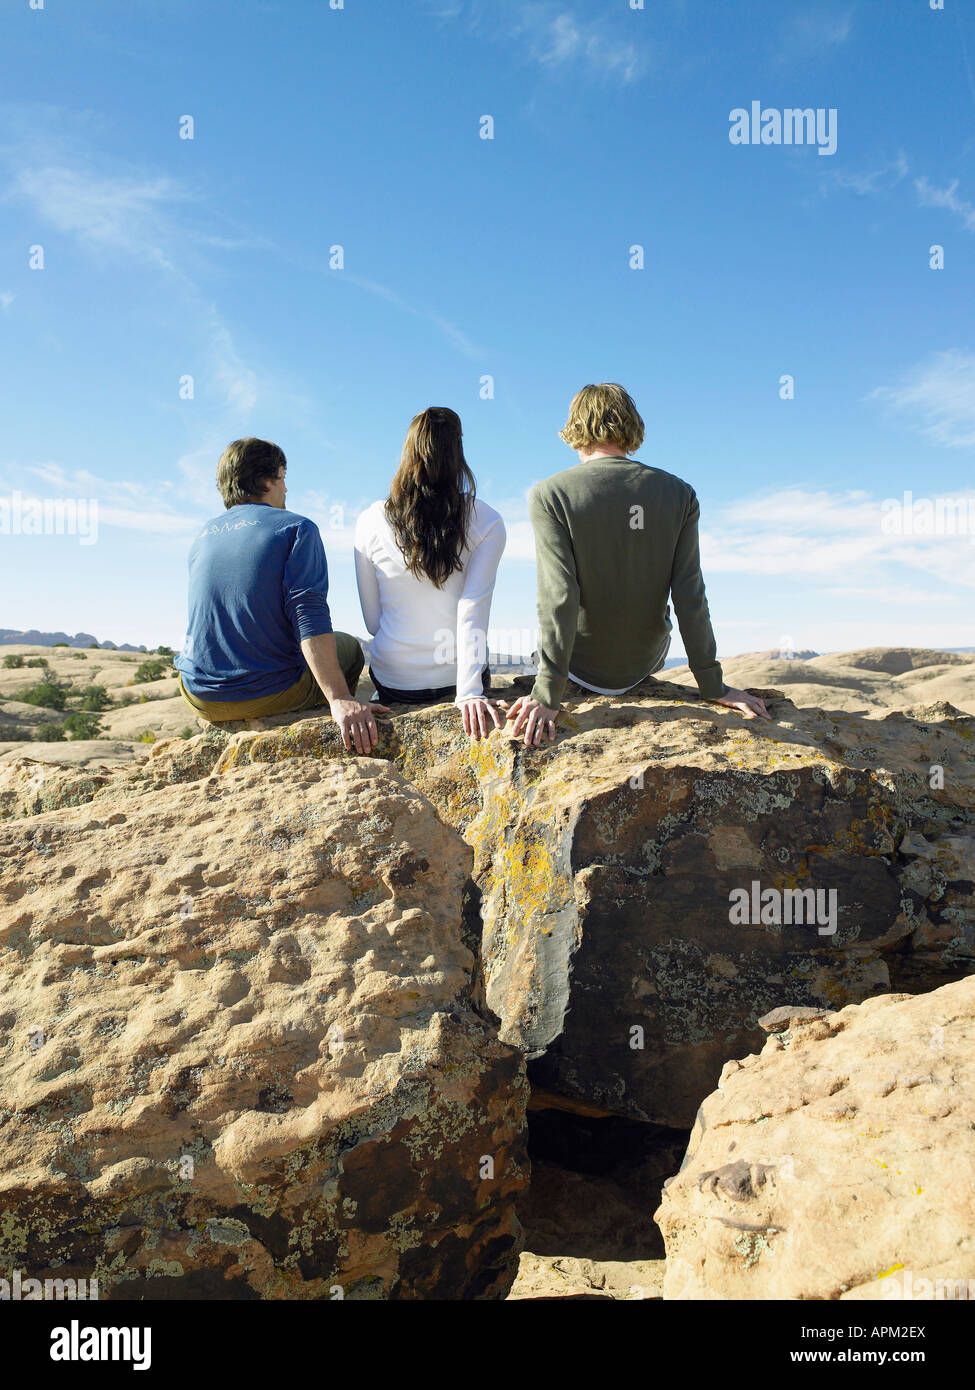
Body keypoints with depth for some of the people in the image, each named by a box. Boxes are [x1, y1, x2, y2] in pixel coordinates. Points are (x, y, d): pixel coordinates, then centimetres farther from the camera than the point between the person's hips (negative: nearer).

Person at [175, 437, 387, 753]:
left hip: (200, 697, 6)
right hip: (269, 696, -5)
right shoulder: (296, 528, -8)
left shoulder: (203, 537, 10)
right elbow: (310, 616, -23)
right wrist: (339, 698, -31)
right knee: (348, 647, 22)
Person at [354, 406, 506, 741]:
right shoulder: (487, 524, -9)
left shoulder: (370, 521, -4)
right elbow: (473, 610, -20)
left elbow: (373, 620, 1)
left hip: (392, 684, 0)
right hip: (455, 678, 1)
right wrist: (469, 693, -23)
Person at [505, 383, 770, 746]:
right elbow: (690, 596, -11)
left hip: (582, 670, -2)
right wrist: (713, 686, -4)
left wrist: (547, 696, -23)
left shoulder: (548, 494, -17)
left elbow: (558, 596, -25)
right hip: (645, 664, 3)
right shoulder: (679, 494, -8)